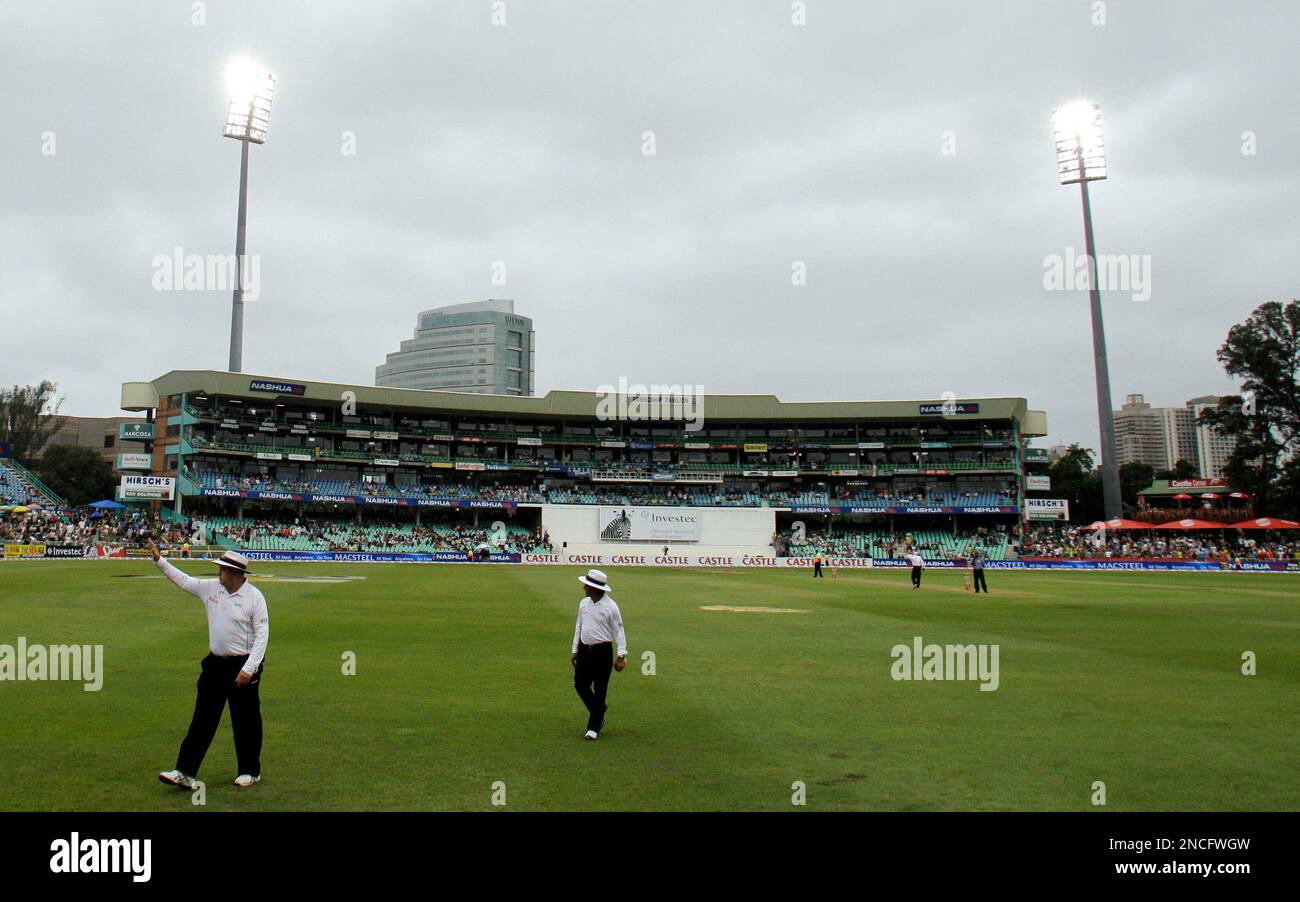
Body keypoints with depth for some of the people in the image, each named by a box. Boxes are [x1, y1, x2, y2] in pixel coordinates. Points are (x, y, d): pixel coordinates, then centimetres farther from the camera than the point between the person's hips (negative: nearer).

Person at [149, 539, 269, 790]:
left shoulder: (254, 597, -14)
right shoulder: (211, 588, 4)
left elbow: (262, 634, -16)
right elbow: (183, 580, 19)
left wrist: (248, 669, -21)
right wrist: (159, 560, 13)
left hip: (242, 666, -6)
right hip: (215, 664, 6)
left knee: (246, 721, 6)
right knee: (202, 719, 7)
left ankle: (251, 772, 21)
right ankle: (185, 772, 11)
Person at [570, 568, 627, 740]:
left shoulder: (611, 607, -12)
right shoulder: (583, 603, 5)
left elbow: (619, 631, -9)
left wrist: (622, 656, -13)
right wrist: (574, 651, 14)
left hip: (602, 652, -6)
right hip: (584, 649, 6)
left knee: (600, 689, 1)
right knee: (580, 684, 8)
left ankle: (594, 727, 11)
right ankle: (599, 709, 33)